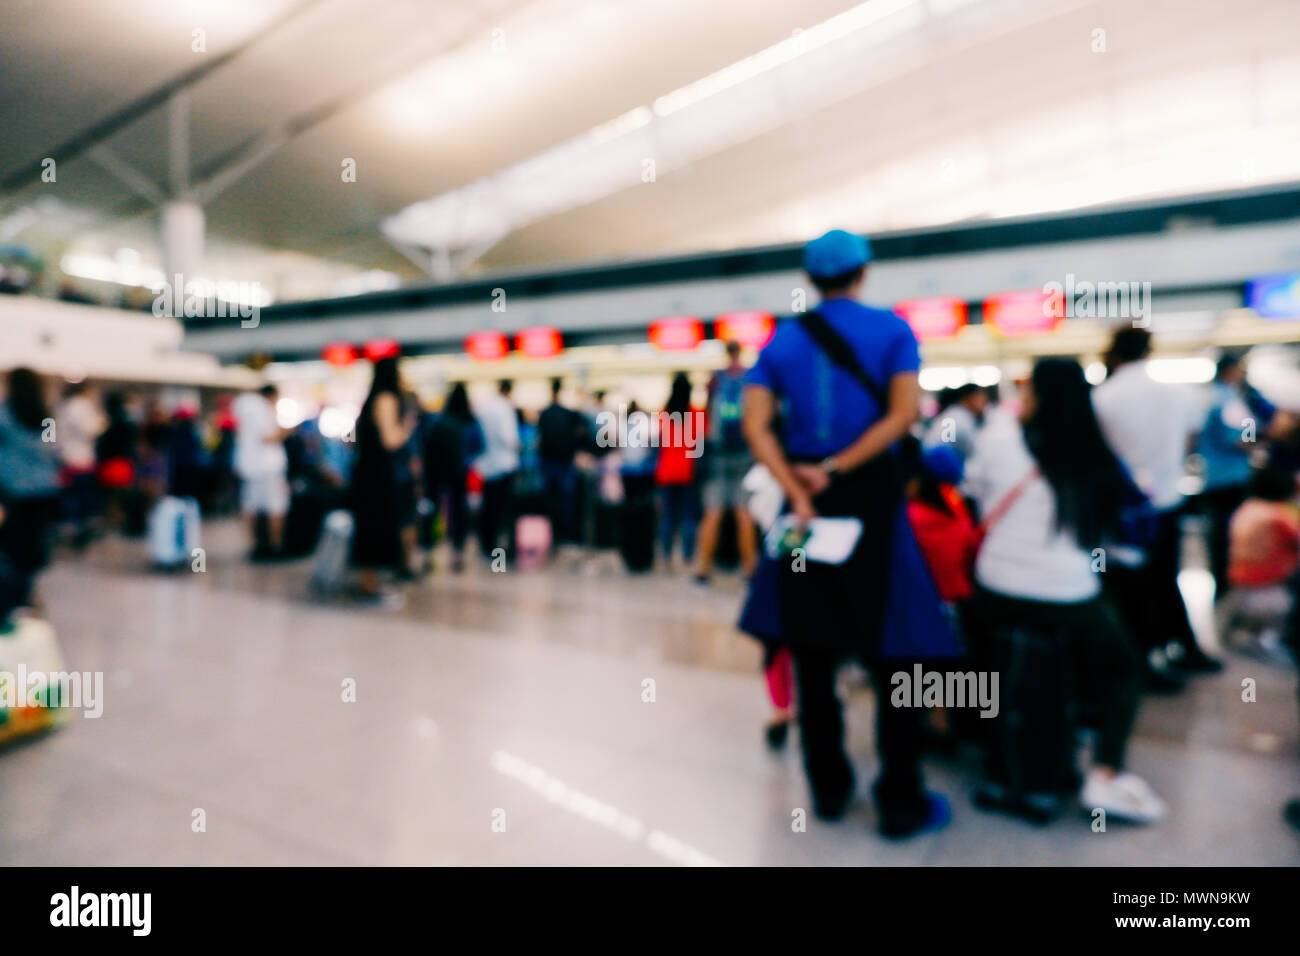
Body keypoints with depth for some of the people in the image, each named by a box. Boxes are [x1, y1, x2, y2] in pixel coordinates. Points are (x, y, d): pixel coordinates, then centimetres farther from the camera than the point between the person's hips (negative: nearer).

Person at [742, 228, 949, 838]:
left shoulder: (782, 340, 7)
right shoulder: (891, 329, 2)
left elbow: (756, 426, -6)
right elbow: (903, 413, -12)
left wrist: (798, 491, -13)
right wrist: (834, 469, -13)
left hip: (805, 496, 3)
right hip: (871, 491, -2)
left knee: (813, 648, 10)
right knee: (890, 647, 6)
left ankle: (828, 788, 22)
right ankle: (901, 802, 14)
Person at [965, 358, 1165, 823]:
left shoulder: (995, 439, -2)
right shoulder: (1093, 456, 1)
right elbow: (1100, 527, 5)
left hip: (996, 596, 2)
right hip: (1066, 599, -1)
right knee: (1125, 666, 21)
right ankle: (1104, 775, 8)